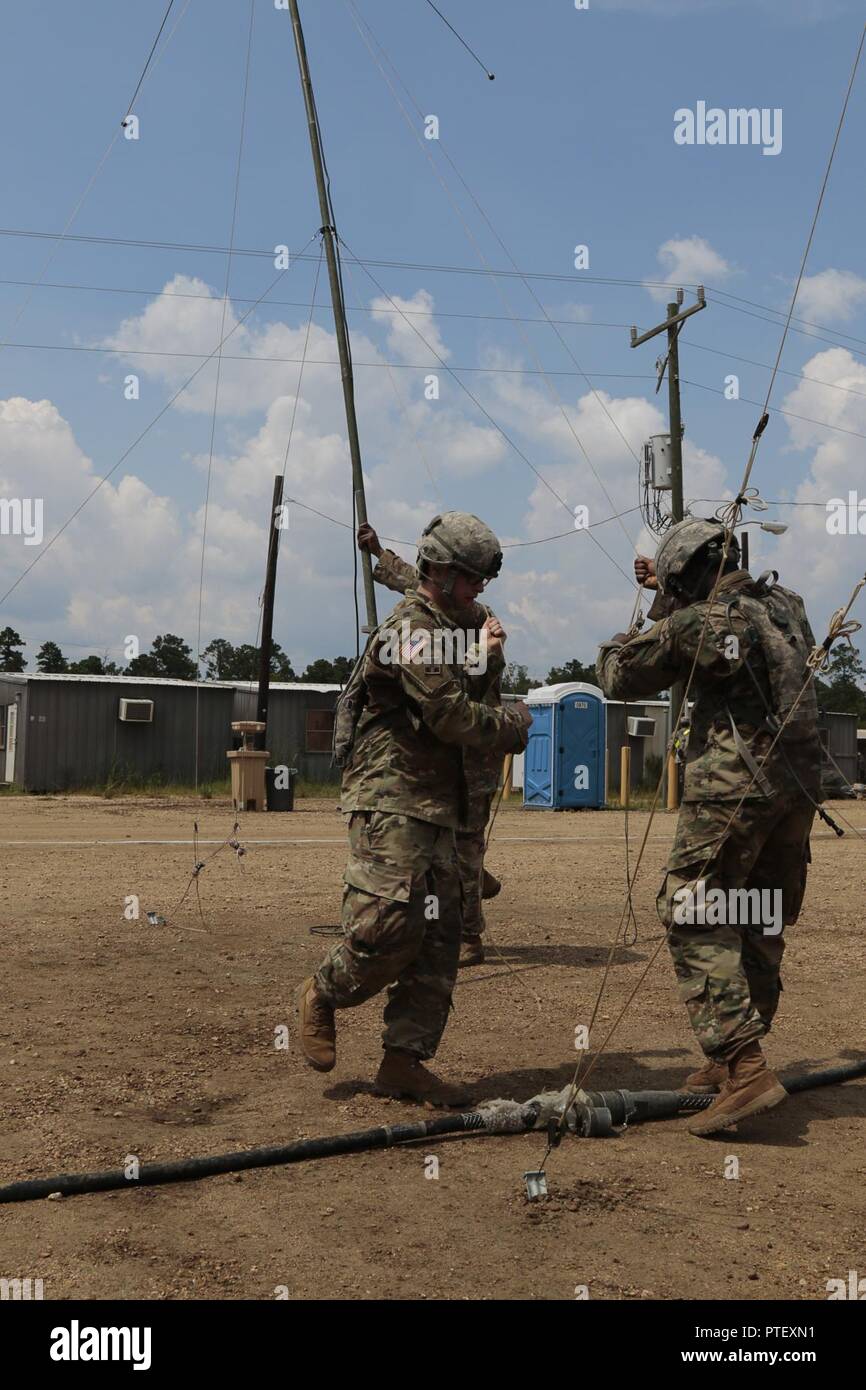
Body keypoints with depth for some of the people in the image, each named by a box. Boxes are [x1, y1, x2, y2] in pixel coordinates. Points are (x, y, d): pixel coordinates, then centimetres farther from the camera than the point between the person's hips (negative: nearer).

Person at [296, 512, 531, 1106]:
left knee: (438, 941, 6)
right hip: (392, 800, -10)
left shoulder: (442, 630, 23)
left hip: (433, 809, 10)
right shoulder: (412, 628, -10)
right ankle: (322, 995, 14)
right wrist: (515, 724, -1)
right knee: (390, 928, -14)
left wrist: (482, 660, 13)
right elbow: (451, 718, -15)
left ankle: (404, 1061, 10)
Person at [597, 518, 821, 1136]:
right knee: (762, 923, 16)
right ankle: (733, 1055, 27)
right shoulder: (786, 603, 11)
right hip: (799, 786, 8)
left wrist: (618, 645, 24)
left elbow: (620, 682, 3)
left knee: (698, 922, -5)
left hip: (734, 790, -8)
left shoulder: (693, 624, -10)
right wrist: (666, 594, 36)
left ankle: (745, 1070, -15)